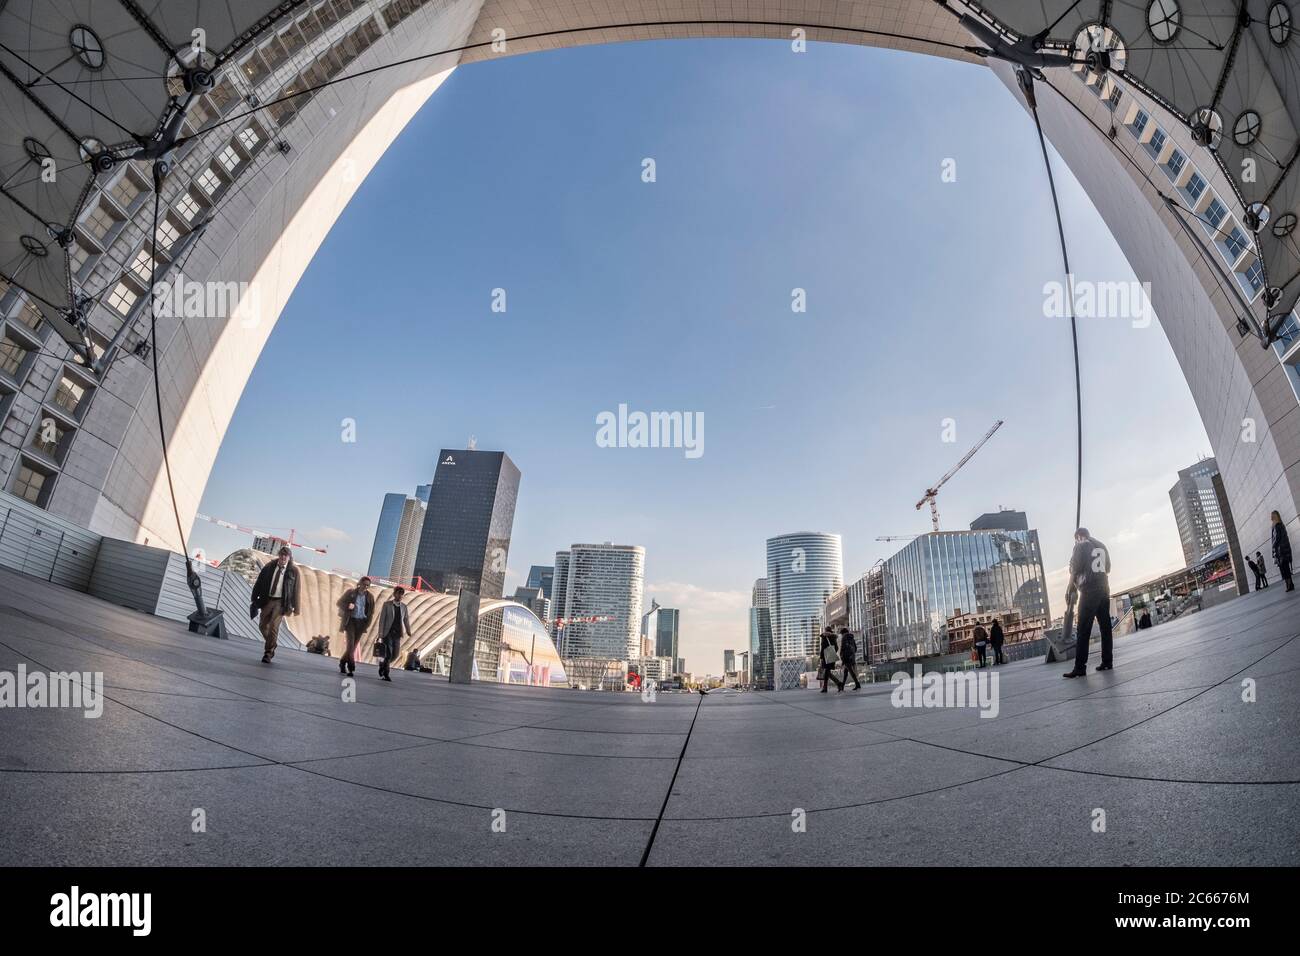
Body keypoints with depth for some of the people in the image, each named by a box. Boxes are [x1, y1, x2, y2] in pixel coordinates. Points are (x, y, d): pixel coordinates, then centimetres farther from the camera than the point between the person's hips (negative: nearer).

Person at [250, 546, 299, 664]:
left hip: (281, 602, -4)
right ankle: (271, 647, 31)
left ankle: (268, 653, 3)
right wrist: (255, 600, 2)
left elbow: (295, 590, -1)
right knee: (262, 625, 8)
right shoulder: (269, 567, 3)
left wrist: (293, 608, -4)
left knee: (273, 627, -9)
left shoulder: (293, 571, -4)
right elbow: (259, 583, 7)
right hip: (267, 600, 4)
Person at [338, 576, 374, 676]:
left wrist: (367, 623, 1)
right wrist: (347, 606, -15)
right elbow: (340, 602, 6)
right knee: (350, 643, -13)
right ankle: (351, 667, -11)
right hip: (350, 620, -2)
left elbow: (371, 611, 13)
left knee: (354, 645, 4)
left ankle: (343, 662, 23)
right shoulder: (350, 592, 1)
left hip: (361, 622, 2)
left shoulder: (370, 597, 5)